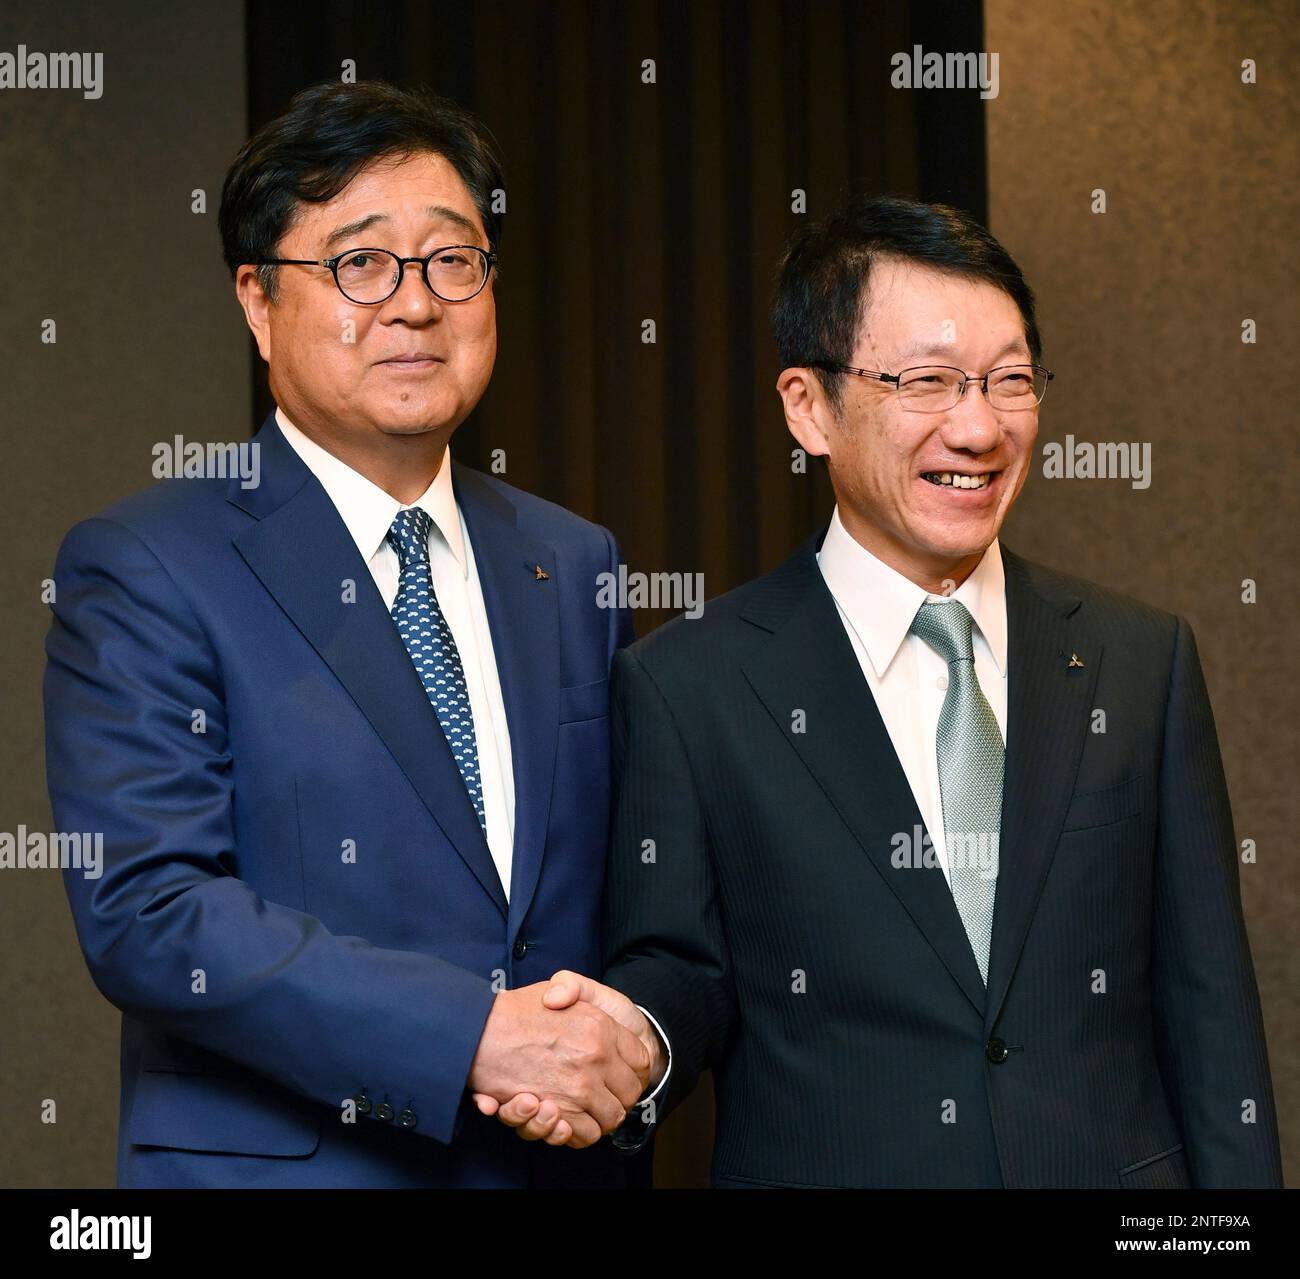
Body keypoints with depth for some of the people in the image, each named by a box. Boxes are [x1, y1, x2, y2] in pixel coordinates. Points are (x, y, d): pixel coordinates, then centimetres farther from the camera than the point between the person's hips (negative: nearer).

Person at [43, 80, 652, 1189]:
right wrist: (475, 1033, -23)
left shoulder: (577, 566, 9)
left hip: (562, 1160, 5)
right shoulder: (140, 573, -9)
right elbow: (145, 910, -18)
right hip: (277, 1159, -5)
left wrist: (628, 1038, -10)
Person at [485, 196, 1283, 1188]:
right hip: (824, 1162, -2)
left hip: (1114, 1165, 2)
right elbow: (684, 967, -3)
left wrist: (1239, 1175, -4)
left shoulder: (1144, 660, 2)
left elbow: (1205, 1004, 2)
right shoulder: (688, 687, -5)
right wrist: (636, 1037, -24)